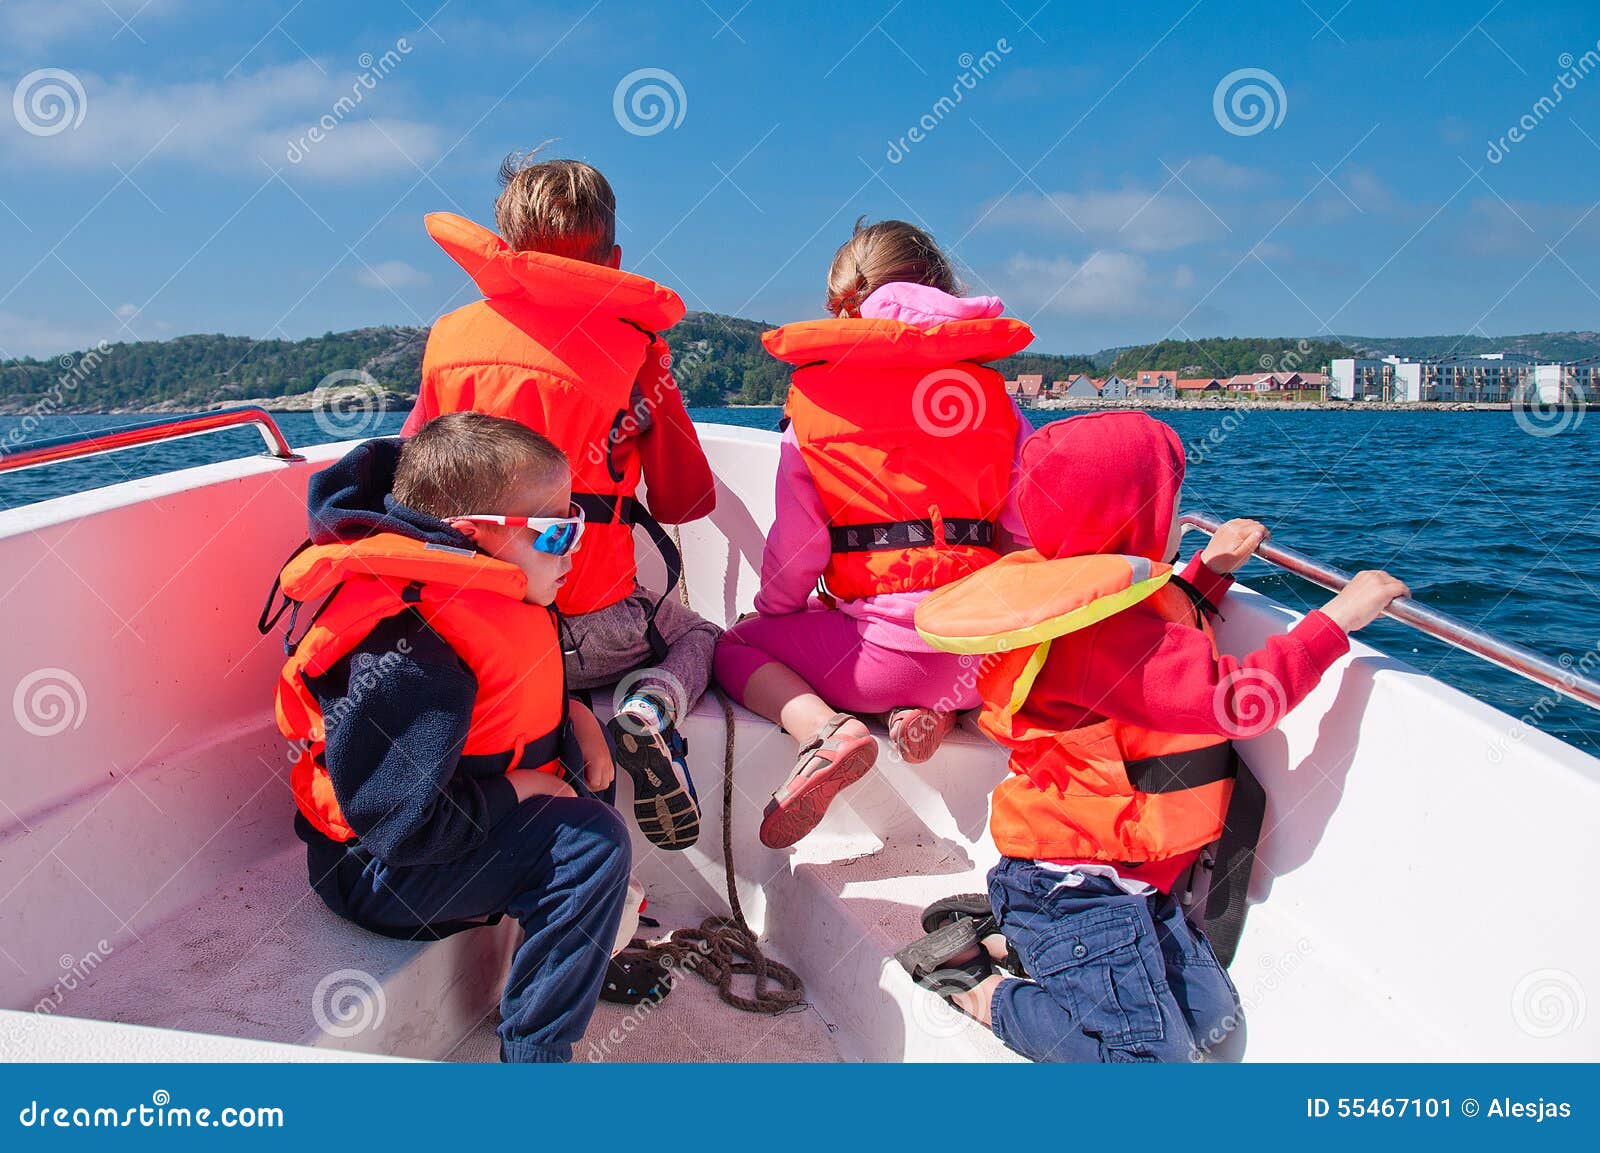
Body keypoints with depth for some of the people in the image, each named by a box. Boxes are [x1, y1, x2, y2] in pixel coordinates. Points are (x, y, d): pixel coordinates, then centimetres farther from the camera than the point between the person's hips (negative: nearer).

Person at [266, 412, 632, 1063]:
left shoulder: (477, 595, -1)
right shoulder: (408, 659, -31)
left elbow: (512, 692, 18)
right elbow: (401, 823, -31)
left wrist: (570, 714, -1)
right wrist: (516, 791, -19)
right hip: (377, 870, -10)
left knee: (585, 764, 15)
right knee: (592, 843, -24)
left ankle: (601, 936, 20)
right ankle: (532, 1054, -14)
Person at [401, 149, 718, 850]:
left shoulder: (448, 338, 5)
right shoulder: (630, 344, -5)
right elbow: (686, 503, 0)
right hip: (588, 630, -3)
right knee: (696, 633, 26)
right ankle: (652, 706, -8)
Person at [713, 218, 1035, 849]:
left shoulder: (813, 392, 2)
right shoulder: (990, 388, 10)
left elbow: (795, 541, 1)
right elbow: (1033, 525, 6)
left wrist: (772, 613, 20)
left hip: (882, 649, -4)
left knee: (736, 647, 19)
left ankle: (825, 730, -10)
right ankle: (932, 710, 3)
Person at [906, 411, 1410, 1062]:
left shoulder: (1109, 607, 9)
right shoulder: (1106, 631, -25)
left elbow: (1167, 656, 30)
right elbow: (1239, 699, -27)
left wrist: (1211, 569, 22)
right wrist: (1338, 619, -19)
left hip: (1129, 878, 11)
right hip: (1072, 883, -11)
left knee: (1210, 1021, 11)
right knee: (1149, 1052, -13)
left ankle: (1013, 943, 16)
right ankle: (981, 990, 2)